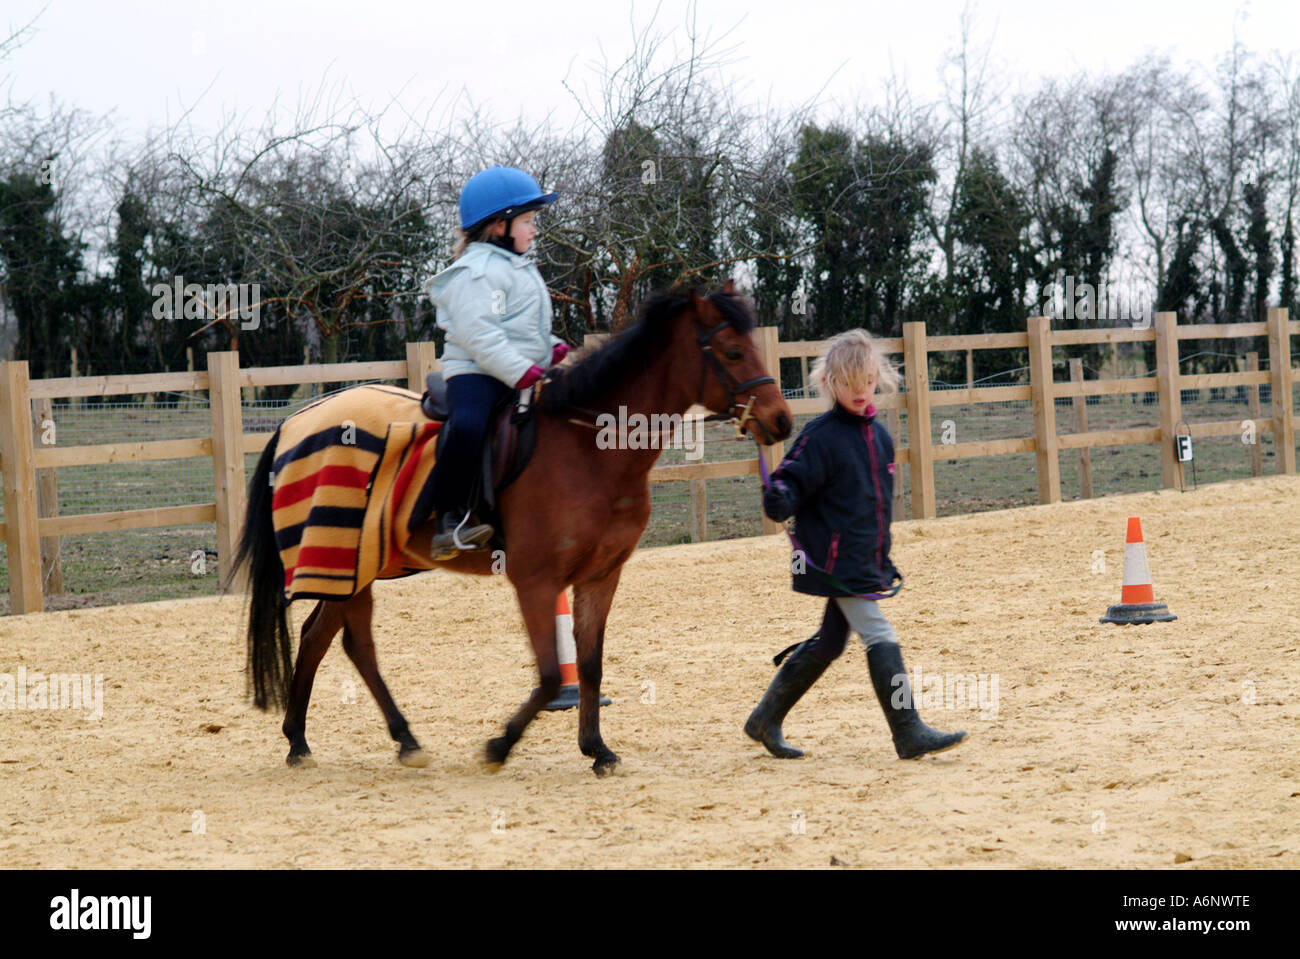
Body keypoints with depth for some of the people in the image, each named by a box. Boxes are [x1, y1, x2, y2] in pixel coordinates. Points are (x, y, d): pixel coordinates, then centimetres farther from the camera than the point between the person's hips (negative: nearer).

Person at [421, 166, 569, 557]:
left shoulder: (518, 268, 22)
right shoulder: (475, 272, -12)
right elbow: (479, 335, -23)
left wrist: (554, 349, 12)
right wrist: (523, 373, -28)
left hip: (525, 375, 10)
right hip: (476, 375, -10)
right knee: (468, 428, -36)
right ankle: (449, 521, -34)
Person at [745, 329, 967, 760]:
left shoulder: (880, 436, 12)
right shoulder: (821, 436, -11)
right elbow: (792, 482, -14)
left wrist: (884, 561, 25)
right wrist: (779, 500, -39)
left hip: (865, 562, 8)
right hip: (836, 560, -8)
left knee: (828, 643, 13)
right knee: (880, 638, -12)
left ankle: (765, 719, 25)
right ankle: (910, 734, -10)